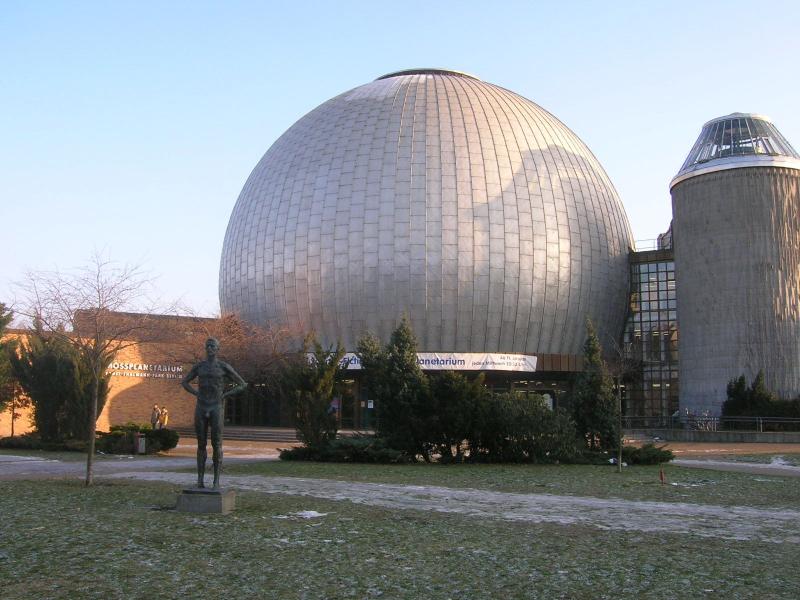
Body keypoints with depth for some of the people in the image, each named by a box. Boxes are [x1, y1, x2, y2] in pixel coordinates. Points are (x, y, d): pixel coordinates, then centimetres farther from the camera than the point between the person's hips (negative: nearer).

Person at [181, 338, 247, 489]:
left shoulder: (225, 367, 0)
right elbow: (184, 382, 23)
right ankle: (200, 480, 12)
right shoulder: (198, 366, 9)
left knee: (216, 445, -4)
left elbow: (242, 385, 4)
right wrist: (197, 394, 6)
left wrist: (224, 396, -3)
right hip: (201, 408, 3)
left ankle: (216, 481, 4)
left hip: (216, 409, -3)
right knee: (201, 444, 4)